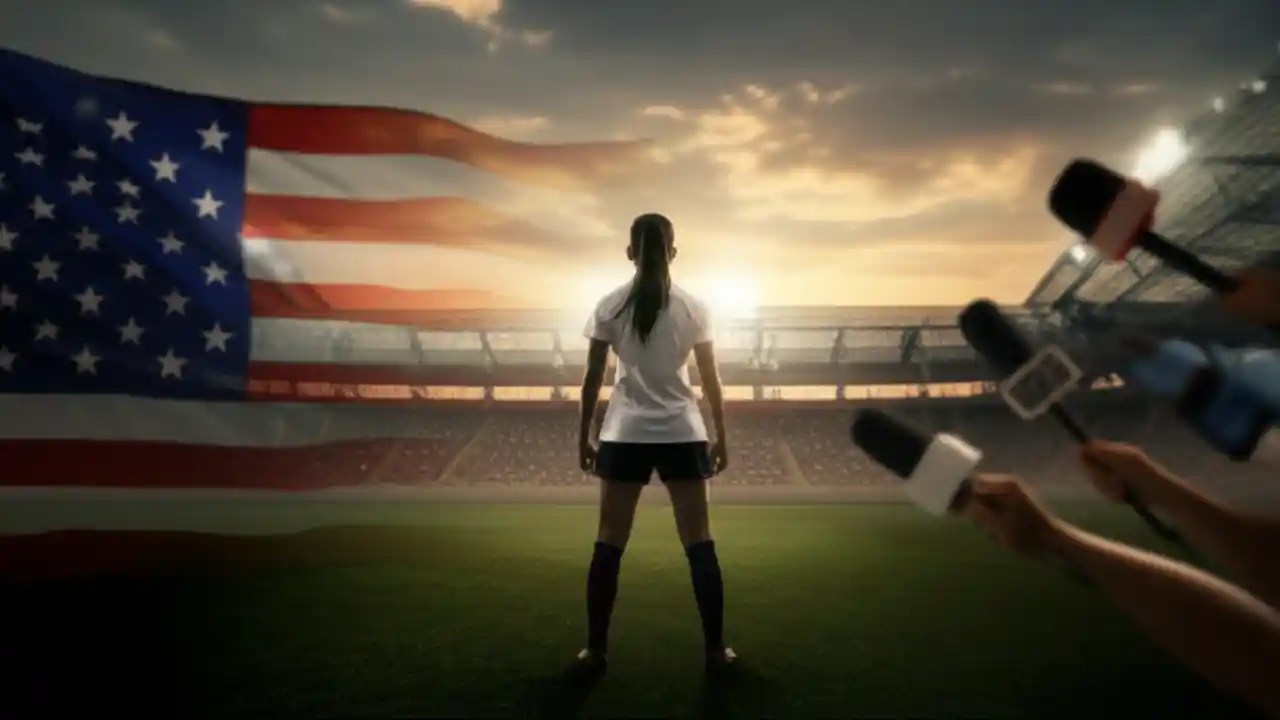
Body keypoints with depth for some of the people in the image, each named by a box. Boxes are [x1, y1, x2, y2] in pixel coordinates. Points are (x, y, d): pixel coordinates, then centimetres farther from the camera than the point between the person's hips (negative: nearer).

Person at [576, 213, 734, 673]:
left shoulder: (610, 306, 0)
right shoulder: (692, 307, 0)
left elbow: (592, 378, 1)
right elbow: (710, 380, 3)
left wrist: (583, 438, 10)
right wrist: (722, 437, 13)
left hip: (625, 434, 0)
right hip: (683, 434, 0)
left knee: (609, 544, 8)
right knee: (700, 545, 8)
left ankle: (596, 649, 14)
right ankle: (715, 649, 15)